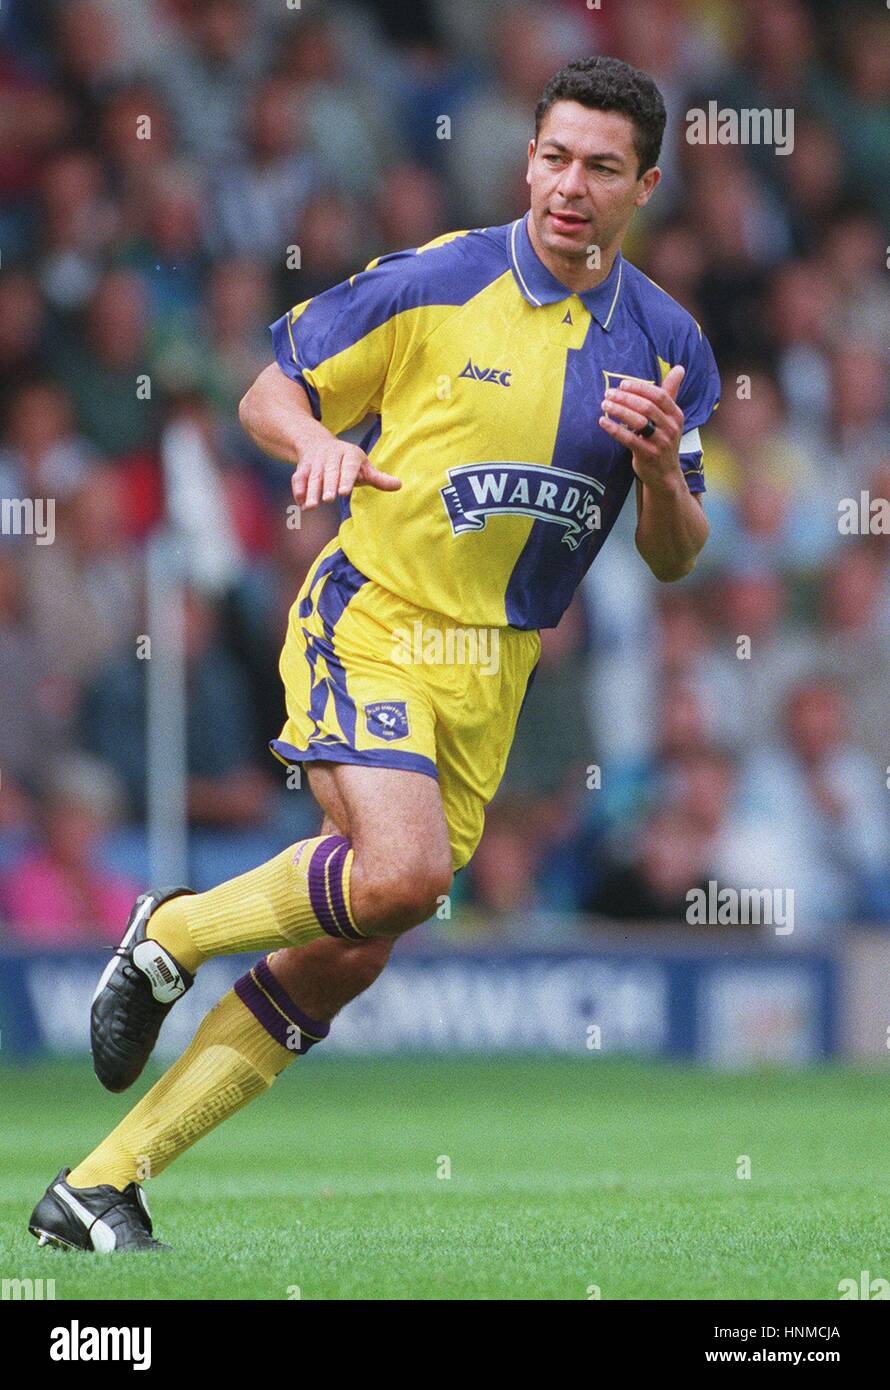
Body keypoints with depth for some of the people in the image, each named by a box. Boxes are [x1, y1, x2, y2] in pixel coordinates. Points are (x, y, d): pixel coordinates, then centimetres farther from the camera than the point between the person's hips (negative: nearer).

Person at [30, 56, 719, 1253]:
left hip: (493, 678, 5)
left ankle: (100, 1187, 8)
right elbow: (269, 397, 2)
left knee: (348, 956, 1)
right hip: (372, 624, -5)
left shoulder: (668, 345, 4)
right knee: (403, 871, -30)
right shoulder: (433, 285, -7)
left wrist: (662, 468, -14)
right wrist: (317, 444, -21)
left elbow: (675, 558, 7)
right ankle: (175, 934, -1)